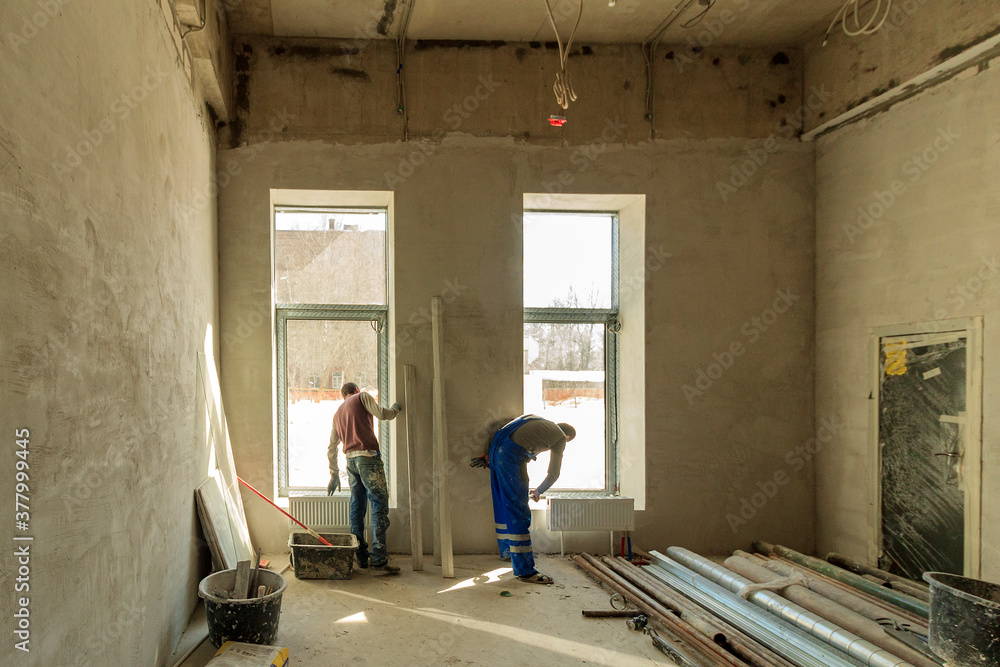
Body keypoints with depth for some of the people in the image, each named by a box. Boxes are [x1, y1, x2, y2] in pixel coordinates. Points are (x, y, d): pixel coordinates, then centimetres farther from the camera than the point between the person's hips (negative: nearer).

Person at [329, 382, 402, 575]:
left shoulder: (338, 413, 26)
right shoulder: (362, 397, 8)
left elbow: (332, 447, 25)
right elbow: (381, 414, -6)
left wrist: (334, 474, 29)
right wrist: (395, 409, 15)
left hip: (351, 460, 7)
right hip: (368, 456, -7)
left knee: (357, 507, 12)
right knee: (380, 504, -8)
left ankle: (361, 557, 15)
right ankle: (378, 561, -15)